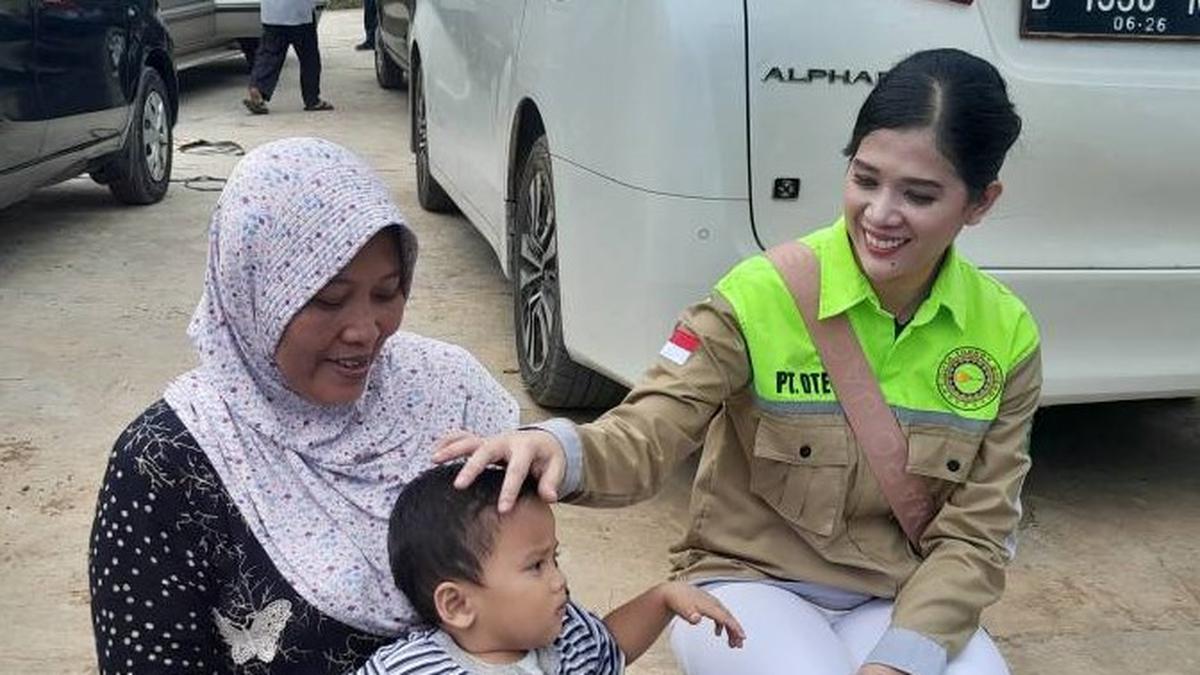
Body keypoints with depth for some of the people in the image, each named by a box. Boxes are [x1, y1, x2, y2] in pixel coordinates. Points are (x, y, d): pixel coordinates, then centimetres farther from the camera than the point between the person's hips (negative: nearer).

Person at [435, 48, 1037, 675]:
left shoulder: (1007, 337, -5)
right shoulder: (759, 296, -16)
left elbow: (973, 534, -4)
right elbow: (646, 433, -21)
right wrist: (560, 448, -44)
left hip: (897, 605, 2)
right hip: (748, 582, -2)